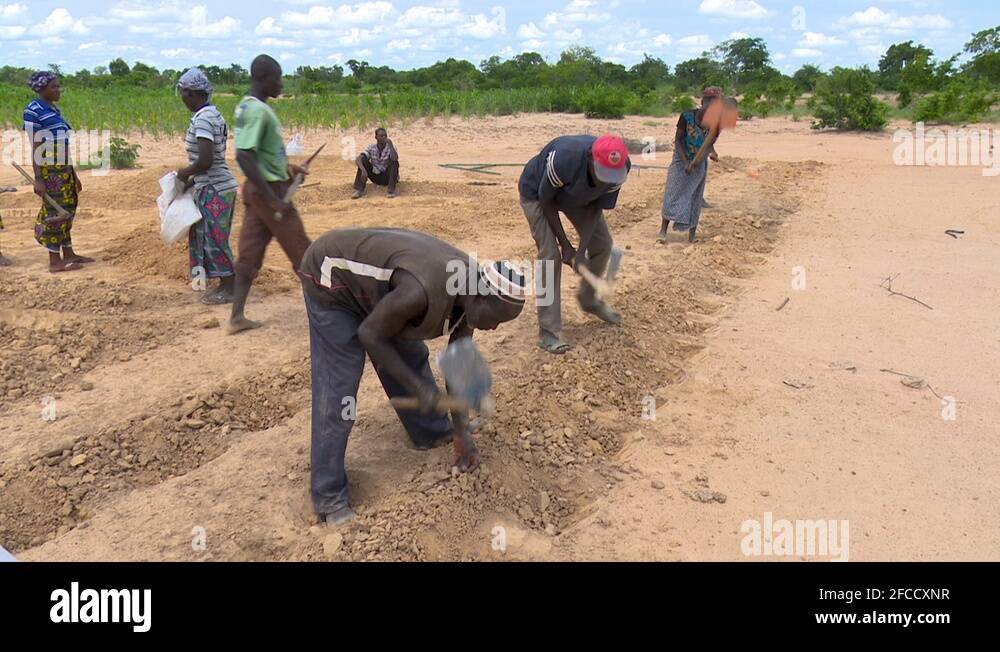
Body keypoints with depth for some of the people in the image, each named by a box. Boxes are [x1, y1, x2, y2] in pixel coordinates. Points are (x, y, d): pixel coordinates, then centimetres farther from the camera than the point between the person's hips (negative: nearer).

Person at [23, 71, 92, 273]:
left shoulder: (54, 109, 14)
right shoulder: (33, 111, -10)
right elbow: (36, 148, -15)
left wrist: (73, 174, 19)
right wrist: (38, 179, -18)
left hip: (64, 169, 8)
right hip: (49, 171, -8)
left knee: (67, 209, 13)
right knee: (55, 212, -5)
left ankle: (68, 253, 23)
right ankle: (55, 261, 0)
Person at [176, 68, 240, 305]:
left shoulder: (202, 118, -18)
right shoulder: (213, 114, 12)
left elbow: (205, 160, -25)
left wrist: (185, 173, -8)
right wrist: (192, 179, 16)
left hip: (213, 189, -10)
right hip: (218, 185, 10)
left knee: (214, 239, -1)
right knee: (207, 238, 16)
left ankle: (229, 289, 7)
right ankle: (225, 285, 23)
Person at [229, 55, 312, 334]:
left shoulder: (246, 106, 11)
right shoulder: (258, 110, -19)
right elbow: (243, 156, -28)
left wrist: (286, 167, 19)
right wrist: (273, 199, -27)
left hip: (258, 191, 9)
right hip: (269, 190, -9)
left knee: (250, 254, 10)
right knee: (302, 252, 2)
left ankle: (237, 317, 12)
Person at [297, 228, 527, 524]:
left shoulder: (469, 292, -11)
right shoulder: (421, 291, -38)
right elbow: (369, 335, -24)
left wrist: (461, 432, 1)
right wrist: (418, 387, -21)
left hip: (367, 277, 8)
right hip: (331, 279, -8)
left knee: (411, 355, 15)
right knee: (337, 389, -8)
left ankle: (430, 431, 38)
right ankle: (328, 496, 3)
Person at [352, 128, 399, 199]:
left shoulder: (390, 147, -13)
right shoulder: (371, 148, -9)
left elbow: (395, 159, -36)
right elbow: (358, 159, -23)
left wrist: (390, 144, -36)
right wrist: (363, 170, -41)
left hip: (388, 177, -2)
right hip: (376, 178, 2)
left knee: (393, 161, -29)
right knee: (363, 160, -18)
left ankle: (392, 190, -32)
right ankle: (359, 190, -23)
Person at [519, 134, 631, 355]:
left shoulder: (621, 167, -29)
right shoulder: (563, 159, -43)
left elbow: (597, 208, -16)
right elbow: (546, 201, -25)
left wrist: (581, 250, -24)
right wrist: (565, 245, -21)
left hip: (580, 196, 5)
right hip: (537, 193, -5)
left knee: (603, 245, 5)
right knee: (550, 255, -16)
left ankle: (588, 299, 31)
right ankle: (548, 332, -10)